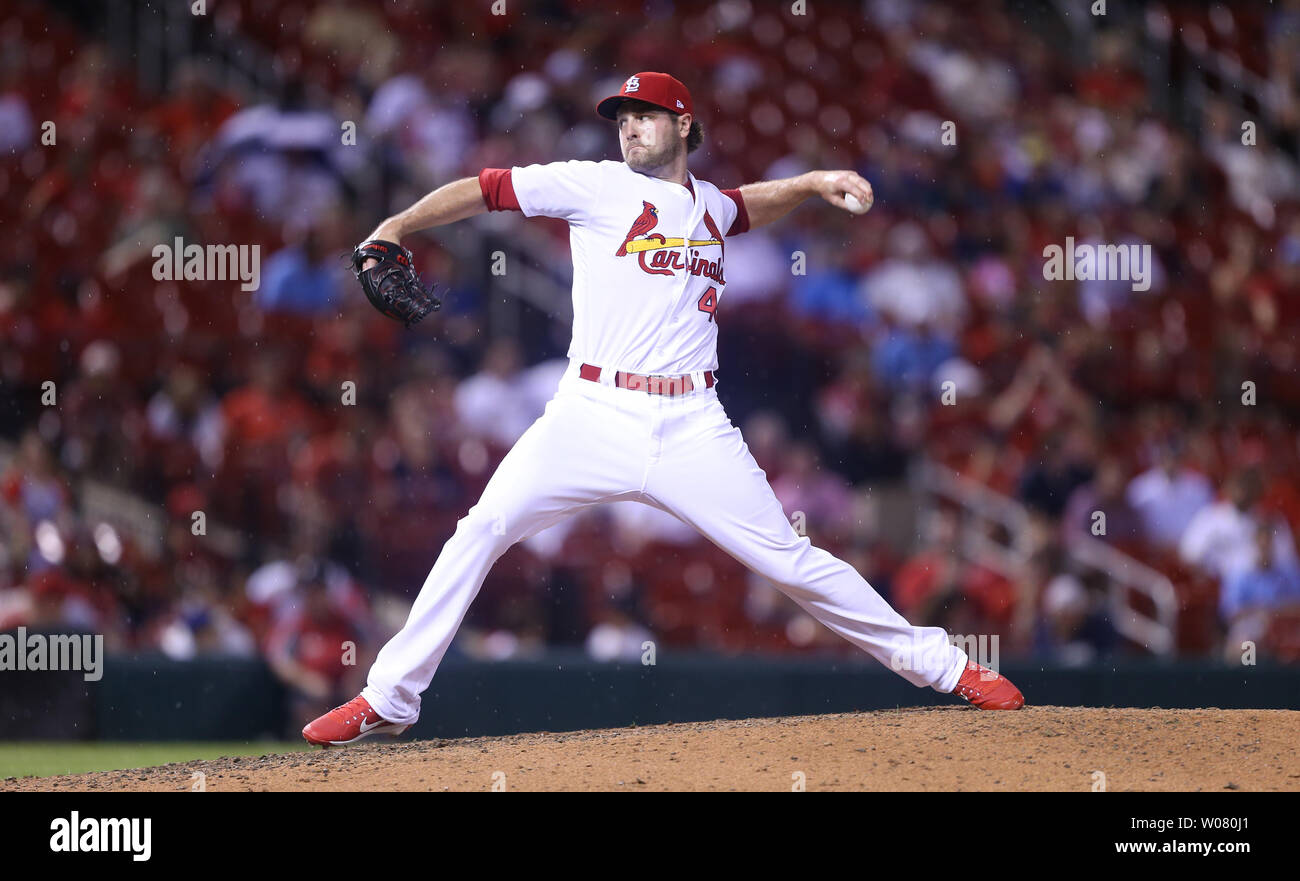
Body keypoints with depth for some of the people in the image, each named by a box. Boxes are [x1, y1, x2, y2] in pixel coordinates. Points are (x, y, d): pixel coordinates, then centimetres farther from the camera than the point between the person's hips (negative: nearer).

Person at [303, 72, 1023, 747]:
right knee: (483, 529, -17)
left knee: (790, 560, -1)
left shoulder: (709, 206, 19)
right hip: (593, 415, -2)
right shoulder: (597, 186, 5)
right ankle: (389, 698, -8)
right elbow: (483, 190, -1)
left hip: (692, 431, 2)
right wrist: (395, 228, -13)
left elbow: (750, 205, 43)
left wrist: (811, 183, 26)